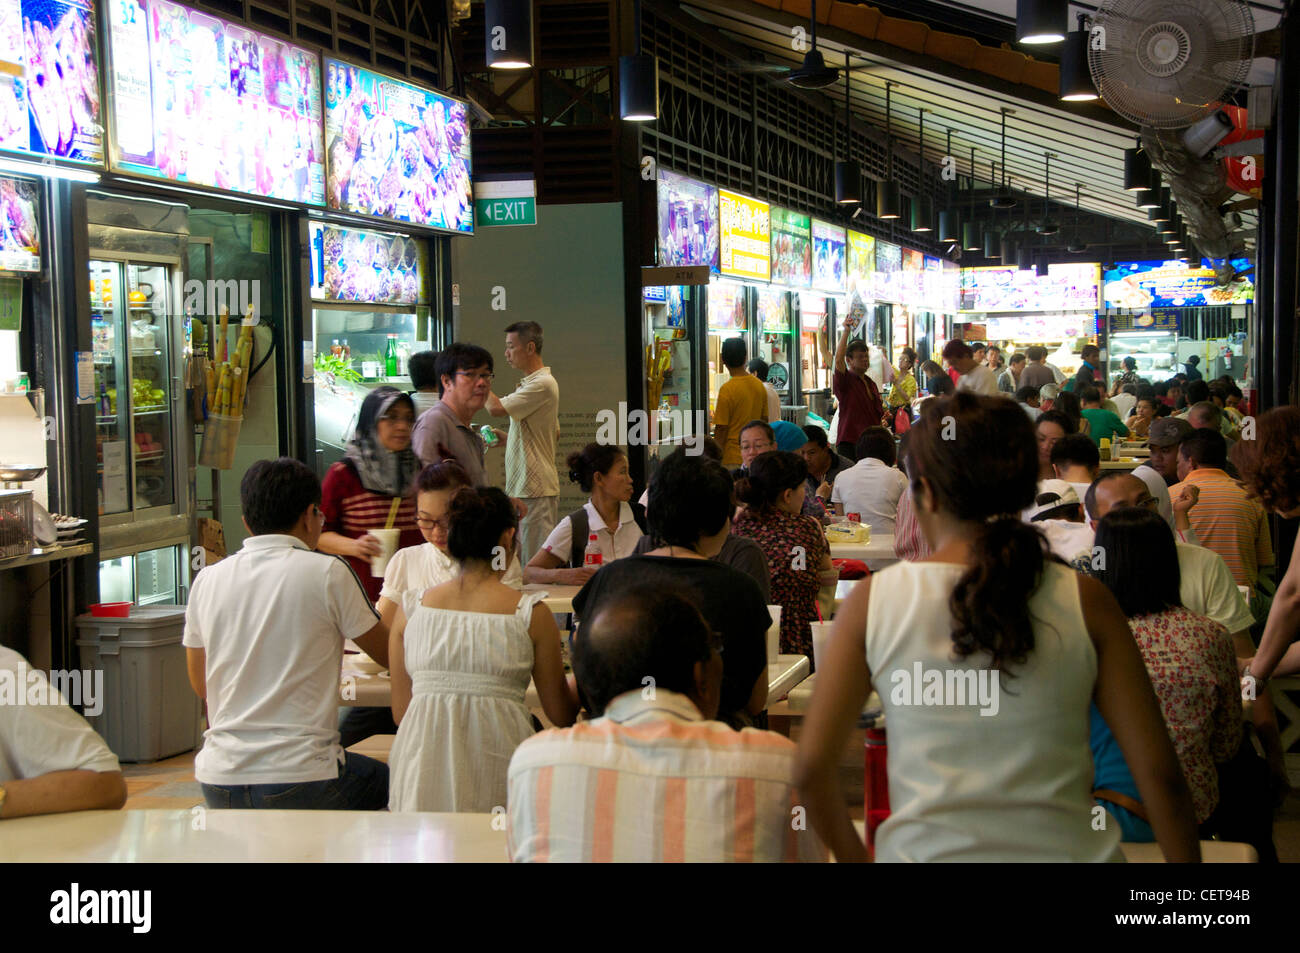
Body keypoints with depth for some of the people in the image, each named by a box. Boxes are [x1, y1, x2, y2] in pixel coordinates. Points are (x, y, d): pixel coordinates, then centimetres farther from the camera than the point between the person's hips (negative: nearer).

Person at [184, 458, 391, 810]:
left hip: (218, 785, 5)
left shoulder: (207, 580, 5)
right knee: (390, 782, 22)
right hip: (300, 778, -5)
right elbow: (390, 655, 6)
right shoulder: (328, 573, -7)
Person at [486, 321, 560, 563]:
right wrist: (506, 439, 19)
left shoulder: (542, 384, -14)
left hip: (535, 488, -10)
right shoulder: (532, 383, 19)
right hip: (521, 487, 10)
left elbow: (496, 408, -23)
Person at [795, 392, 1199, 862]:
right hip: (1066, 850, 1)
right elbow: (1158, 771, -5)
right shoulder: (1084, 602, -5)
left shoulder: (872, 602, -5)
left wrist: (854, 857, 13)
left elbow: (813, 766, -3)